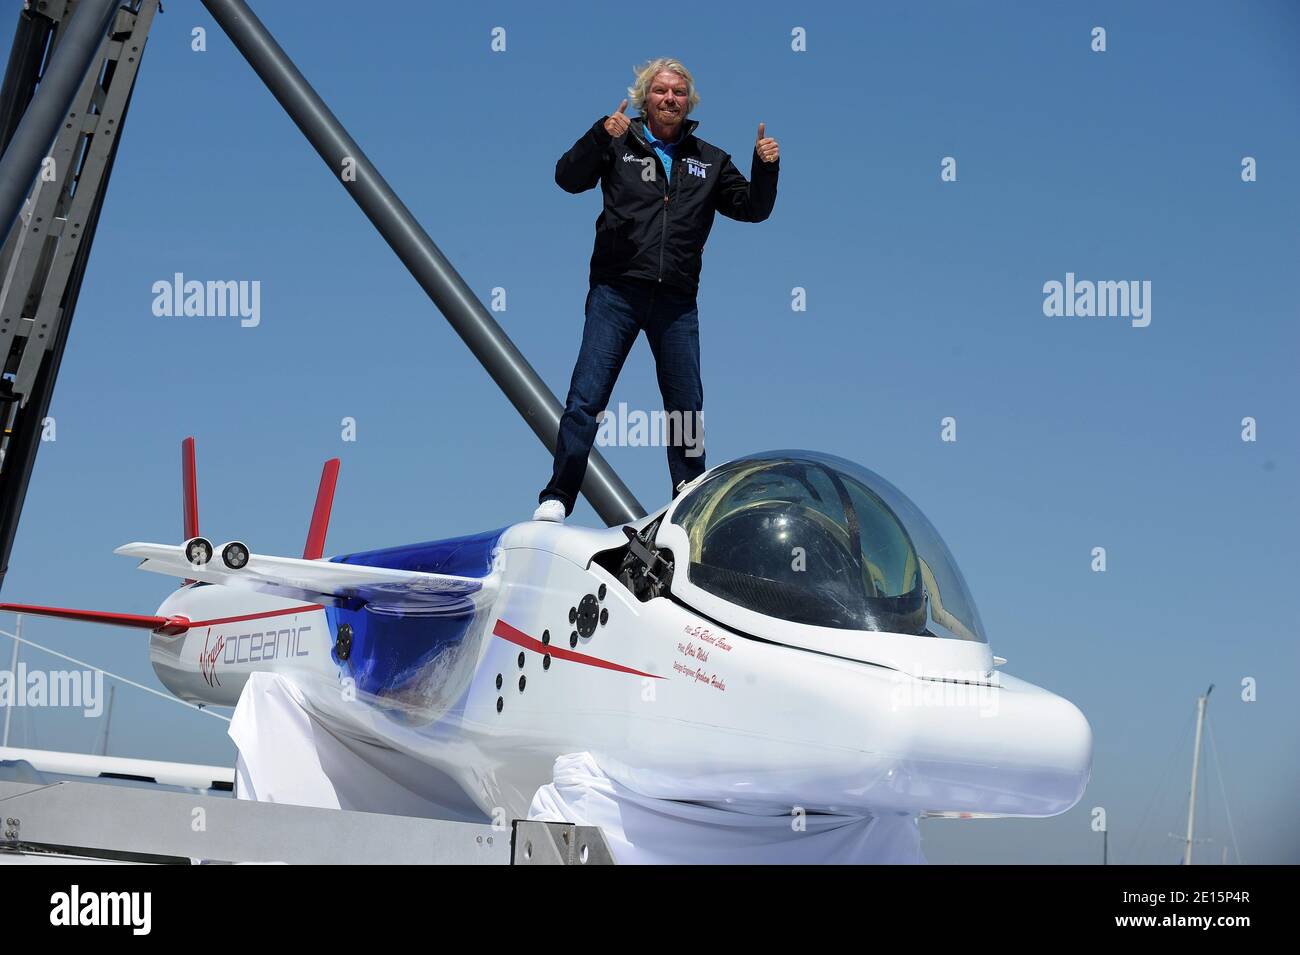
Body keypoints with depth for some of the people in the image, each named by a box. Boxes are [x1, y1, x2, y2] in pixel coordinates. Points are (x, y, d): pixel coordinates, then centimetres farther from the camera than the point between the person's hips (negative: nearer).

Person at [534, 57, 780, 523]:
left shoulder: (709, 161, 16)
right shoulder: (619, 145, 7)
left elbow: (752, 209, 15)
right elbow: (568, 178, -5)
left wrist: (765, 168, -3)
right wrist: (600, 135, -20)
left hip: (676, 301, 3)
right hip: (616, 292, -3)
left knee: (687, 408, 7)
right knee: (586, 398, -7)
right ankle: (557, 498, -3)